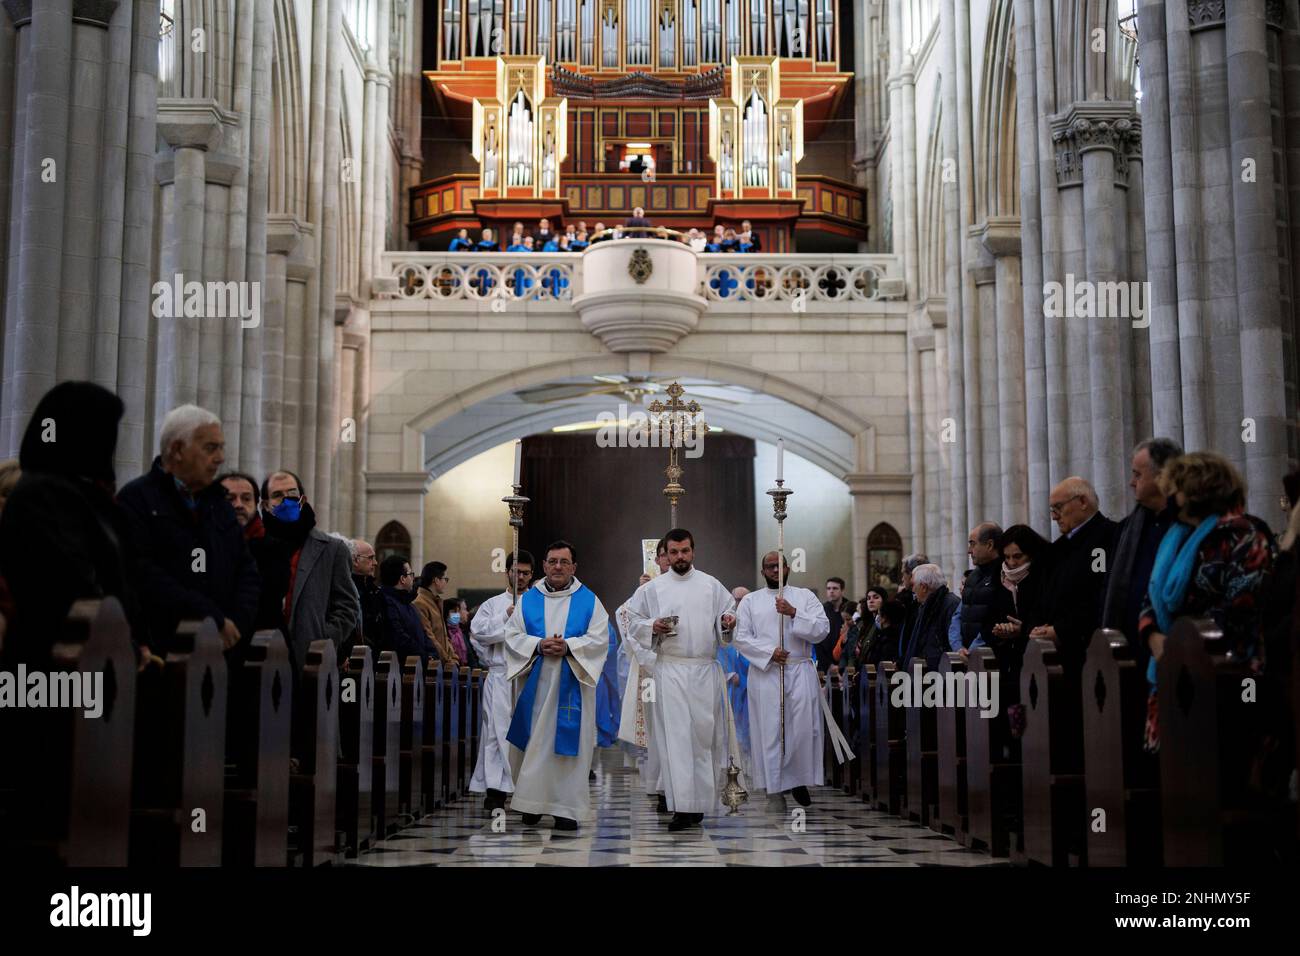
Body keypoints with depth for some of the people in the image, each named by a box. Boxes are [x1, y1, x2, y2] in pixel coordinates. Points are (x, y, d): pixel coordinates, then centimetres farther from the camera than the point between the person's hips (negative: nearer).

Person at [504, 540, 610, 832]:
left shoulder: (588, 600, 5)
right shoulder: (528, 599, 10)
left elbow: (599, 638, -2)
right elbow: (512, 635, 4)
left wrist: (568, 646, -17)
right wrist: (538, 646, -14)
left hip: (571, 684, -2)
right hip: (536, 684, 2)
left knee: (568, 744, -3)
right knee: (534, 742, 2)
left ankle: (567, 808, 0)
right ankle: (532, 803, 12)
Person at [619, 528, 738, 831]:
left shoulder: (711, 585, 10)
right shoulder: (653, 588, 8)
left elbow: (729, 612, 12)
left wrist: (728, 622, -10)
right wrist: (652, 627, -9)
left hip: (705, 670, 1)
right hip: (670, 670, -1)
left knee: (705, 734, 2)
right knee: (676, 736, -9)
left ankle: (701, 800, 14)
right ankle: (682, 807, -12)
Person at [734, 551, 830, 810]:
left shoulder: (805, 596, 10)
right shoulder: (750, 601, 11)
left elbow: (822, 630, -1)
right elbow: (741, 637, 2)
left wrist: (794, 613, -13)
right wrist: (769, 652, -12)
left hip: (800, 672, 0)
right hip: (765, 673, 0)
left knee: (802, 728, -6)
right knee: (770, 732, -3)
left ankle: (799, 780, 14)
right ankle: (775, 791, 2)